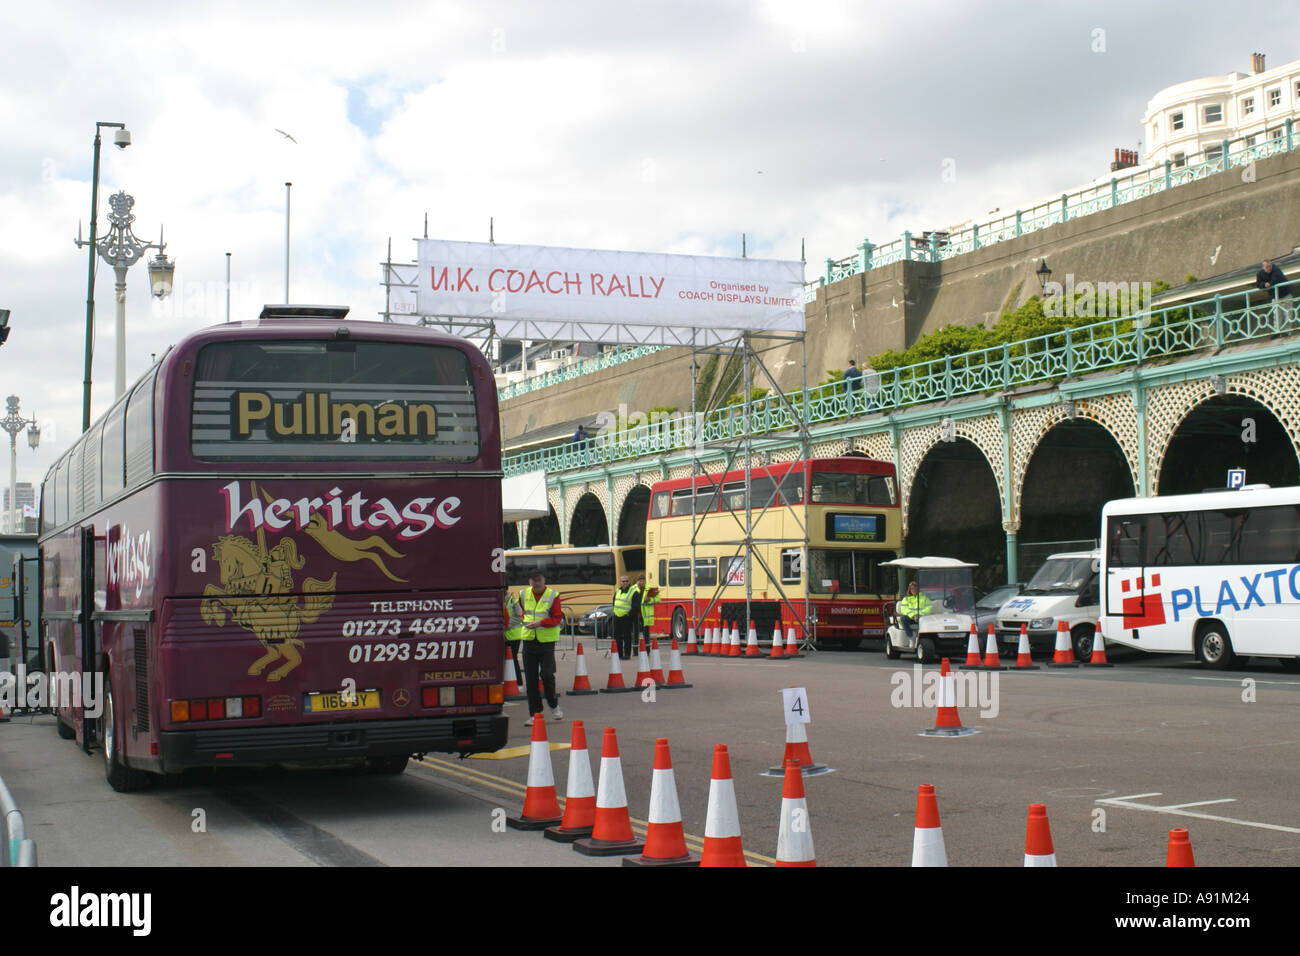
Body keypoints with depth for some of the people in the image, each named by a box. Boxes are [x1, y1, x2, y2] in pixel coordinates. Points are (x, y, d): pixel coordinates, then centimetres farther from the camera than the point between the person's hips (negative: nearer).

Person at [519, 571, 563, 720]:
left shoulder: (552, 595, -4)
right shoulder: (524, 595, 9)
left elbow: (557, 618, -9)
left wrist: (540, 622, -21)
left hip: (547, 641, -4)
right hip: (529, 640, 4)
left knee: (547, 674, -9)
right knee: (530, 678, 3)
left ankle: (553, 705, 16)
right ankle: (535, 713, 10)